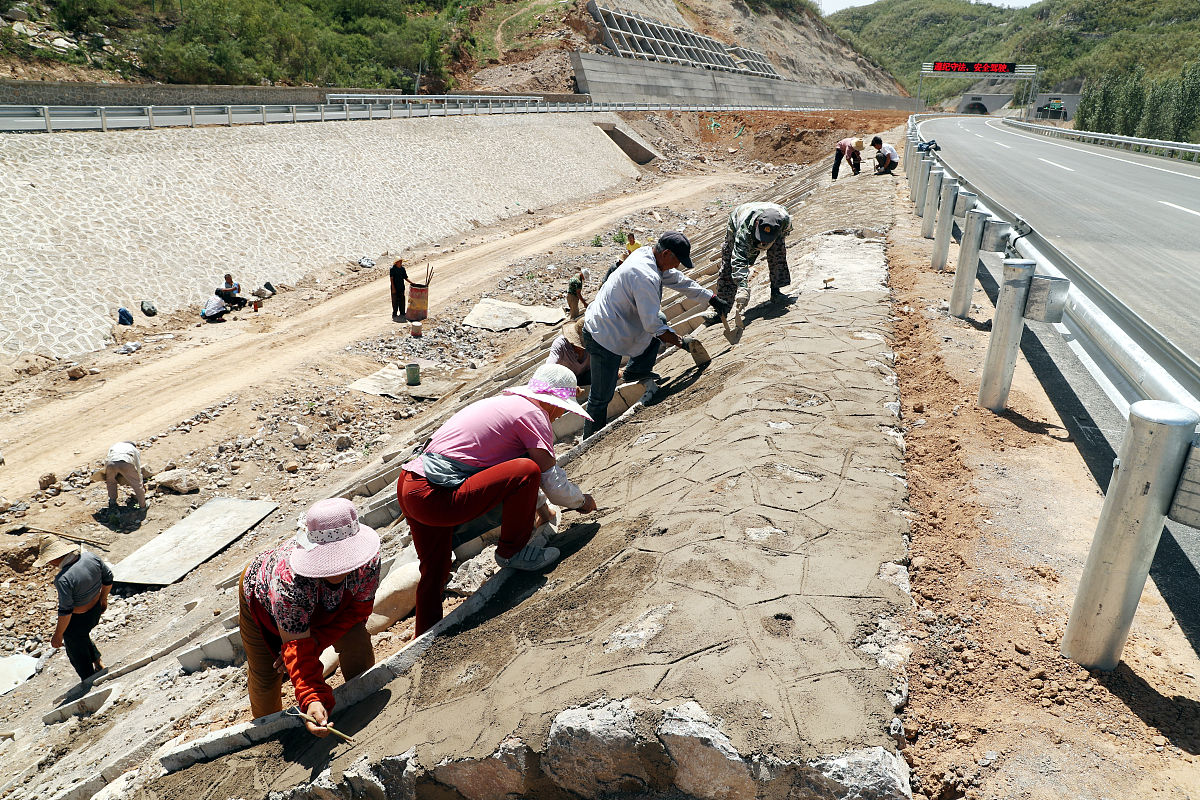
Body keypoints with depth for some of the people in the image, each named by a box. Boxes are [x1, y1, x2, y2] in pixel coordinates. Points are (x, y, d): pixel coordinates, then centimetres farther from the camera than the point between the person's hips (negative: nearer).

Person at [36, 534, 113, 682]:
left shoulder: (64, 579, -33)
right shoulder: (90, 557, -13)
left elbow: (65, 611, -26)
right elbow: (108, 578, 1)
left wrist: (58, 635, -12)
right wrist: (103, 599, 17)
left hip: (77, 619, -6)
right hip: (96, 610, 7)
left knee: (77, 654, 19)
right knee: (82, 637, 35)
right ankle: (99, 663, 47)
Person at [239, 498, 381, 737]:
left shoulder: (368, 561, -38)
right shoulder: (288, 580, -48)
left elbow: (359, 608, -20)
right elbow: (297, 649, -45)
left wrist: (315, 640, -29)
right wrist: (312, 700, -57)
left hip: (320, 606, 3)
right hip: (263, 599, -3)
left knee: (358, 648, -5)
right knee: (265, 675, 4)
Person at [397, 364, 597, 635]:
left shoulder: (502, 402, 23)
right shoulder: (533, 413, -4)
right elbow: (553, 481, -3)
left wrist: (538, 507, 47)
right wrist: (582, 501, 19)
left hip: (408, 489, 10)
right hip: (437, 499, -10)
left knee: (434, 570, 26)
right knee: (526, 470, -14)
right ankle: (511, 552, 4)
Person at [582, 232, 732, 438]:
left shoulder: (647, 254, 2)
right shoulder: (646, 278, -29)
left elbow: (679, 280, 15)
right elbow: (653, 325, -24)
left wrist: (713, 299, 18)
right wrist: (681, 342, -12)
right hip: (604, 340, -10)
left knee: (662, 321, 21)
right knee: (602, 397, -1)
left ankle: (636, 371, 30)